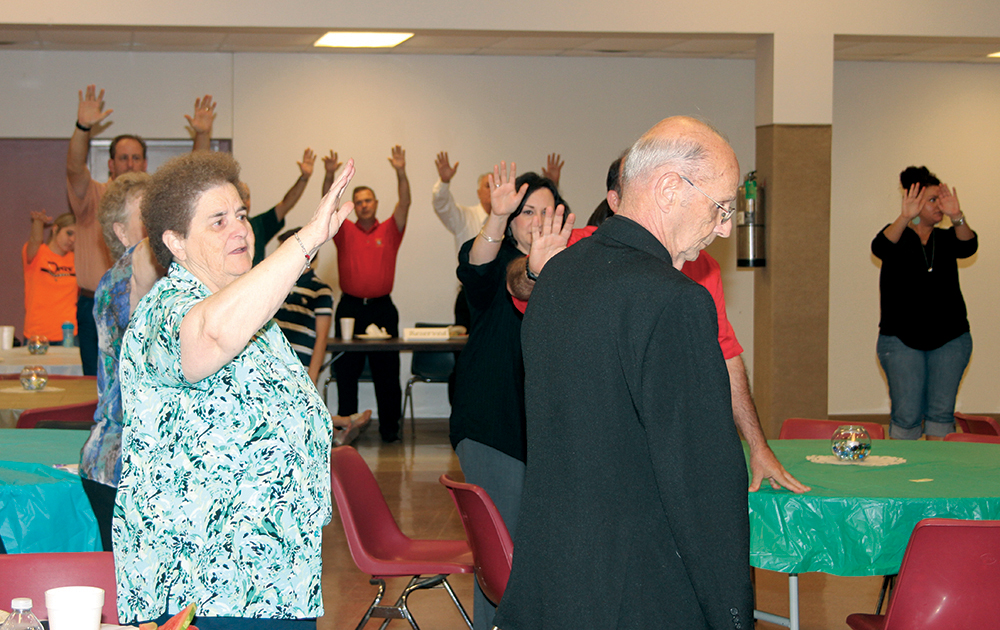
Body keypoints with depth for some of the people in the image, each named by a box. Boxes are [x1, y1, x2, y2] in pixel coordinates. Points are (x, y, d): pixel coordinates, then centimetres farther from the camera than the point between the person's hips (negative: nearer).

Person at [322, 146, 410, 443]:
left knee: (387, 372, 1)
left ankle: (390, 427, 8)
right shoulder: (345, 232, 7)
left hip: (382, 308, 0)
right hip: (350, 306, 0)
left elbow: (405, 203, -7)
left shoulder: (389, 231, 7)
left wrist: (401, 172, -23)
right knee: (346, 371, 3)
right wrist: (330, 176, -24)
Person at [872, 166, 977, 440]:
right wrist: (905, 218, -38)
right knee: (907, 414, -7)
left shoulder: (946, 239, 10)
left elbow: (968, 247, -12)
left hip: (951, 338, 3)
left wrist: (957, 218, -32)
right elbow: (880, 248, -21)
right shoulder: (897, 235, 3)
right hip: (902, 338, -3)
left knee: (942, 411, 2)